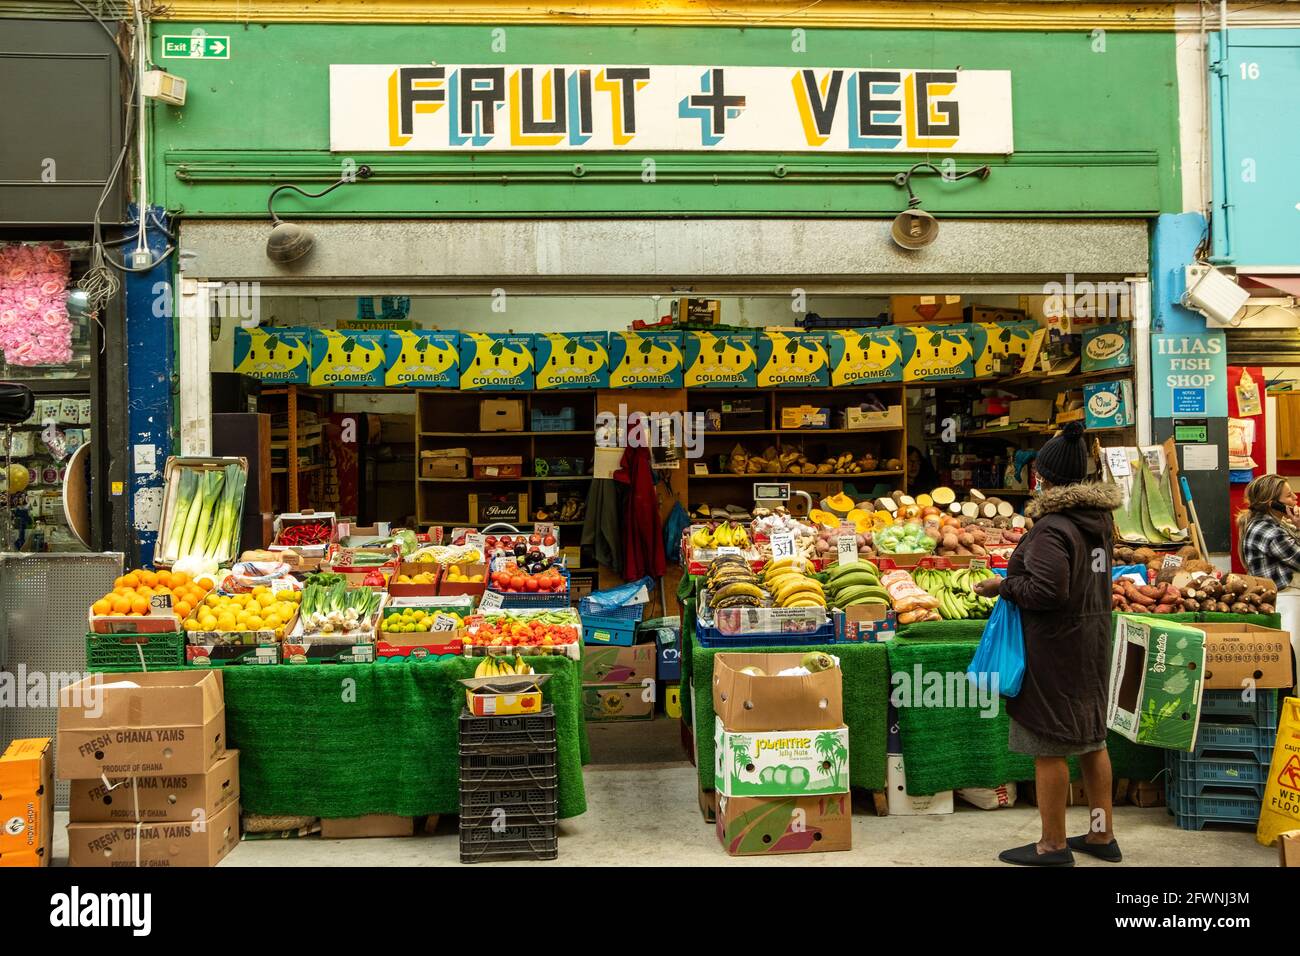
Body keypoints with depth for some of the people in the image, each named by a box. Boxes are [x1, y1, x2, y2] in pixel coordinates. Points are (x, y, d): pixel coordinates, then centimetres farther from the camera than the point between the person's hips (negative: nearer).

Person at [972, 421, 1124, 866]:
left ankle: (1053, 846, 12)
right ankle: (1101, 835, 29)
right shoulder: (1098, 518, 8)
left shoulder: (1051, 528, -21)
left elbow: (1047, 590, -26)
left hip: (1055, 645, -9)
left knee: (1049, 745, 1)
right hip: (1093, 635, 9)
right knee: (1092, 738, 18)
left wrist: (1003, 586, -12)